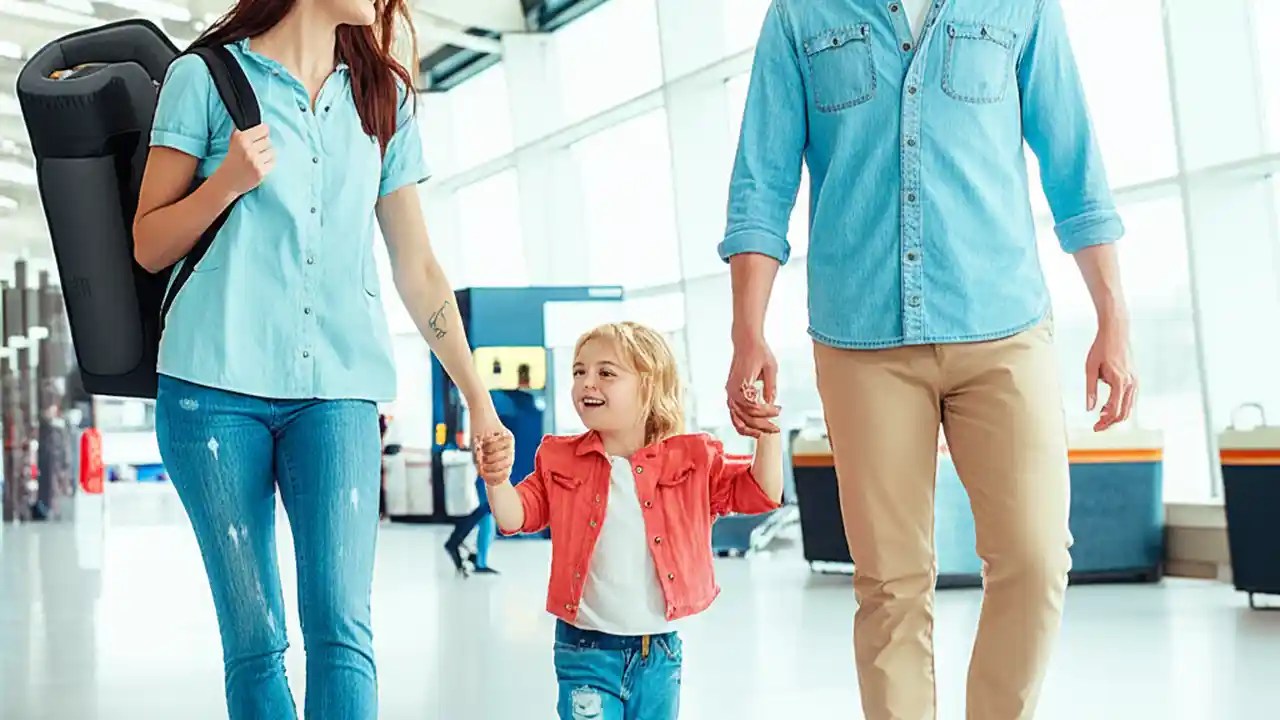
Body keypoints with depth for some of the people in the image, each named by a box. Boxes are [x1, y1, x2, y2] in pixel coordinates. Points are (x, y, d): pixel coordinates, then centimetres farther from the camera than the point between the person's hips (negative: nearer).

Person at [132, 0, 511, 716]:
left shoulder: (385, 97, 15)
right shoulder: (206, 75, 7)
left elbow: (418, 269, 17)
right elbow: (150, 247, 8)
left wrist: (479, 399, 14)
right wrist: (228, 182, -10)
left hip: (338, 388, 2)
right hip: (215, 386, -2)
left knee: (342, 629, -13)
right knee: (255, 641, -1)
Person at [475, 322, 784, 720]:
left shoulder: (691, 460, 0)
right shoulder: (560, 463, 2)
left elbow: (760, 492, -1)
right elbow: (515, 517, -2)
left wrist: (767, 432, -16)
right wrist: (497, 481, -23)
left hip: (659, 653, 1)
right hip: (586, 651, -1)